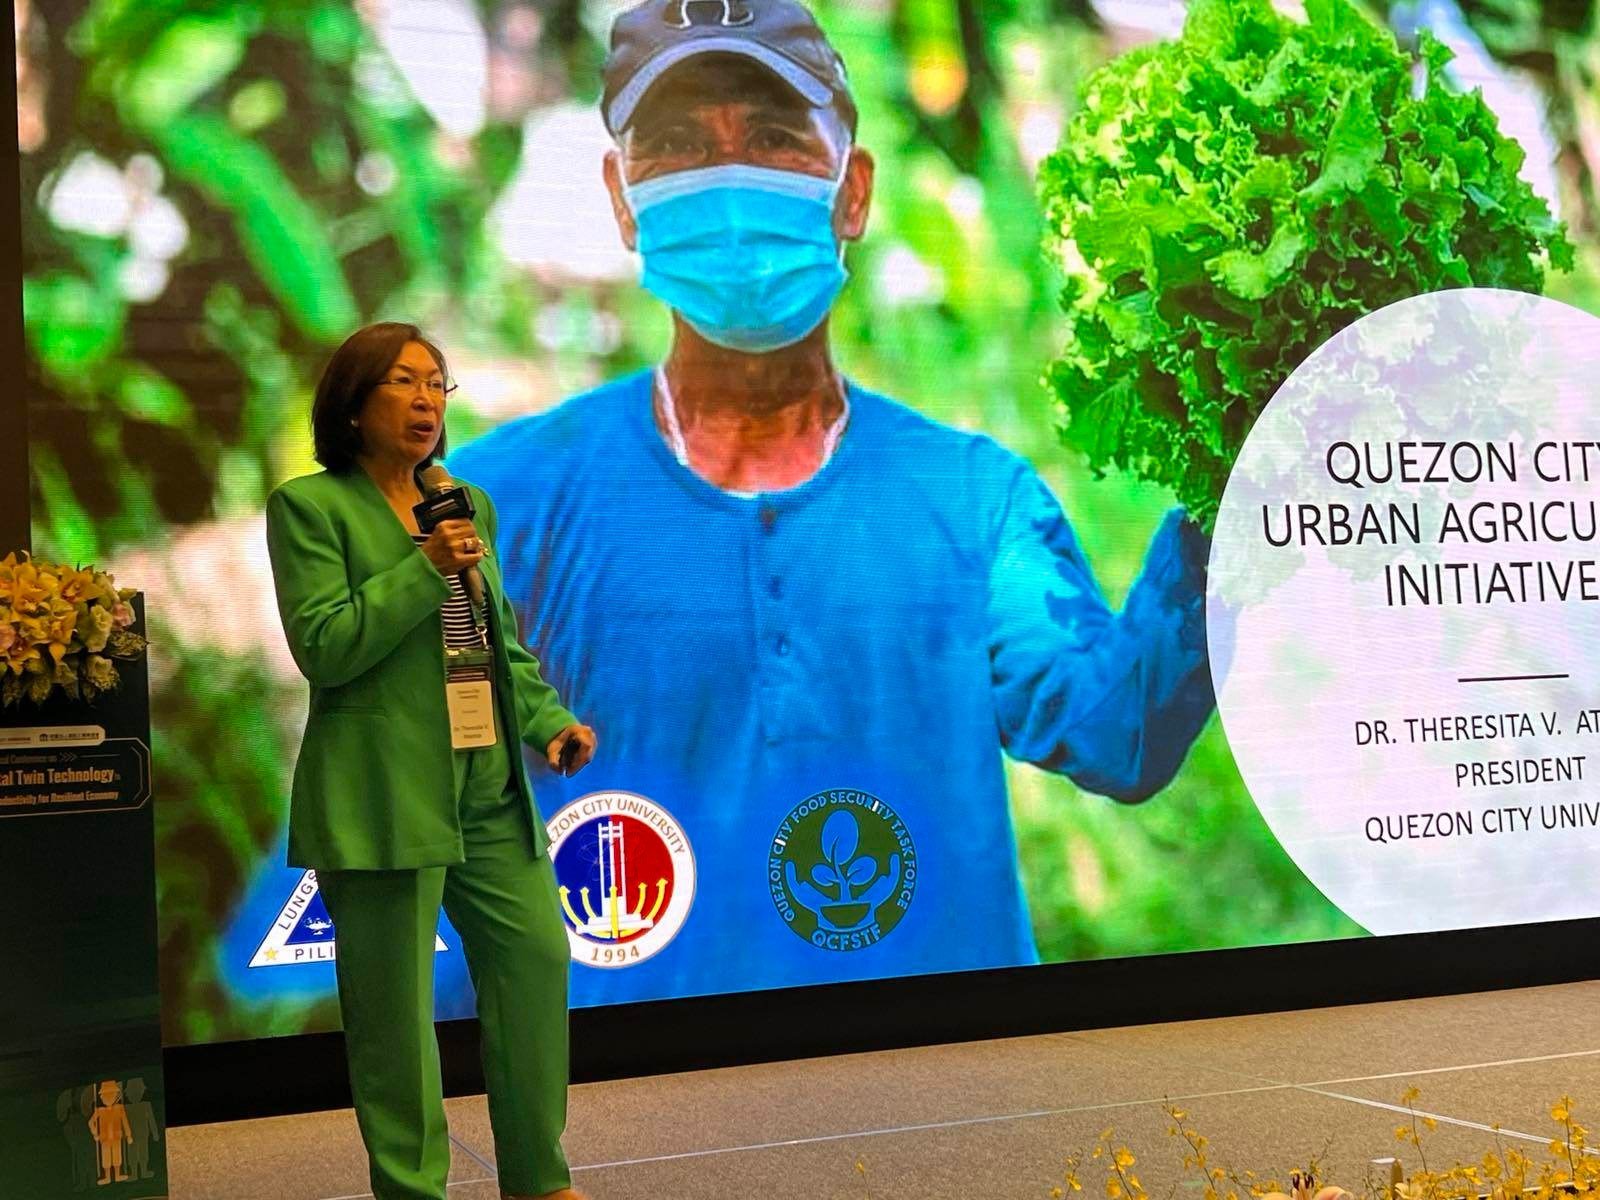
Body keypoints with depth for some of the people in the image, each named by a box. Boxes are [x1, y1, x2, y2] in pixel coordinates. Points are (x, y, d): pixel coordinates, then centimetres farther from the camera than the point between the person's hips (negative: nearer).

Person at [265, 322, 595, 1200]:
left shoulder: (468, 504, 16)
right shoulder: (310, 506, -2)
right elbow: (322, 647, -10)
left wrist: (550, 721, 5)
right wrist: (426, 569, -16)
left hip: (489, 785, 6)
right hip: (382, 792, -6)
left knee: (536, 957, 4)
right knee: (395, 1002, -1)